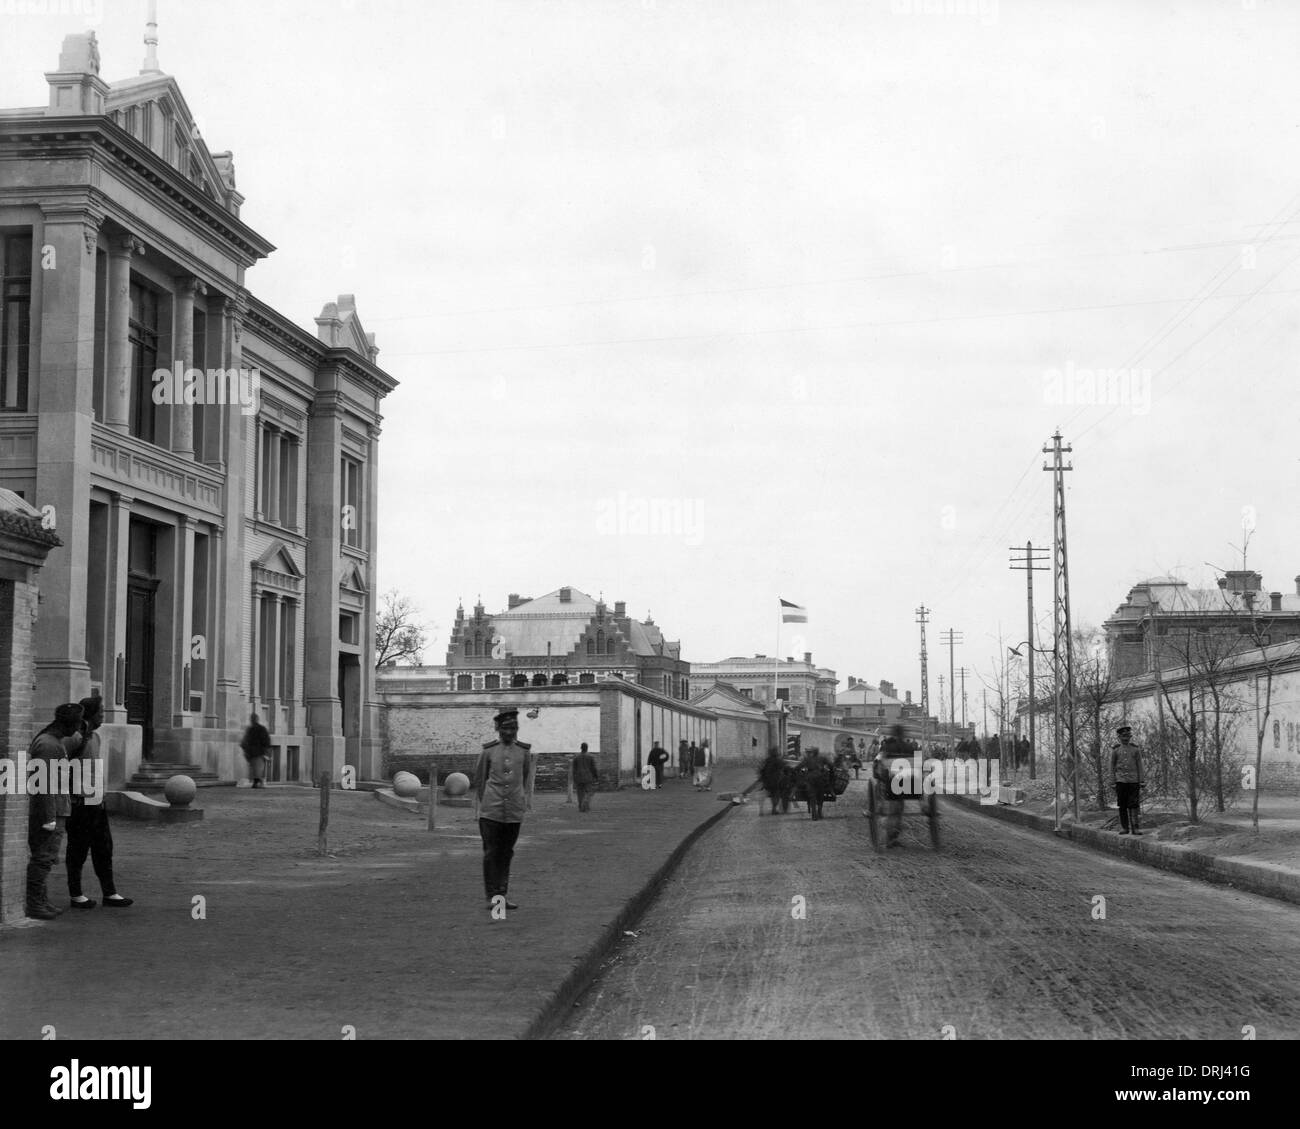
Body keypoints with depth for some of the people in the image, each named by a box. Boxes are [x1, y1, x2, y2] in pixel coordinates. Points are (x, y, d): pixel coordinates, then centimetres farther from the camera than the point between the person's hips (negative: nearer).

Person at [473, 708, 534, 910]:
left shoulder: (524, 751, 5)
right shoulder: (488, 750, 1)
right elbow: (479, 778, 12)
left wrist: (526, 801, 13)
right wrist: (480, 801, 15)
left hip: (514, 811, 2)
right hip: (491, 810, -2)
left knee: (506, 854, 8)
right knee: (491, 853, -4)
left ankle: (503, 895, 15)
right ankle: (492, 896, -2)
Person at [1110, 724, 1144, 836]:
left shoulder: (1136, 750, 7)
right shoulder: (1115, 751, 7)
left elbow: (1140, 767, 7)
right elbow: (1112, 768, 7)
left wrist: (1141, 784, 0)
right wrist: (1113, 783, 0)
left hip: (1133, 781, 0)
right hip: (1120, 781, 1)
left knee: (1133, 805, -7)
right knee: (1122, 806, 2)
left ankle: (1135, 828, -8)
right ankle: (1124, 828, 7)